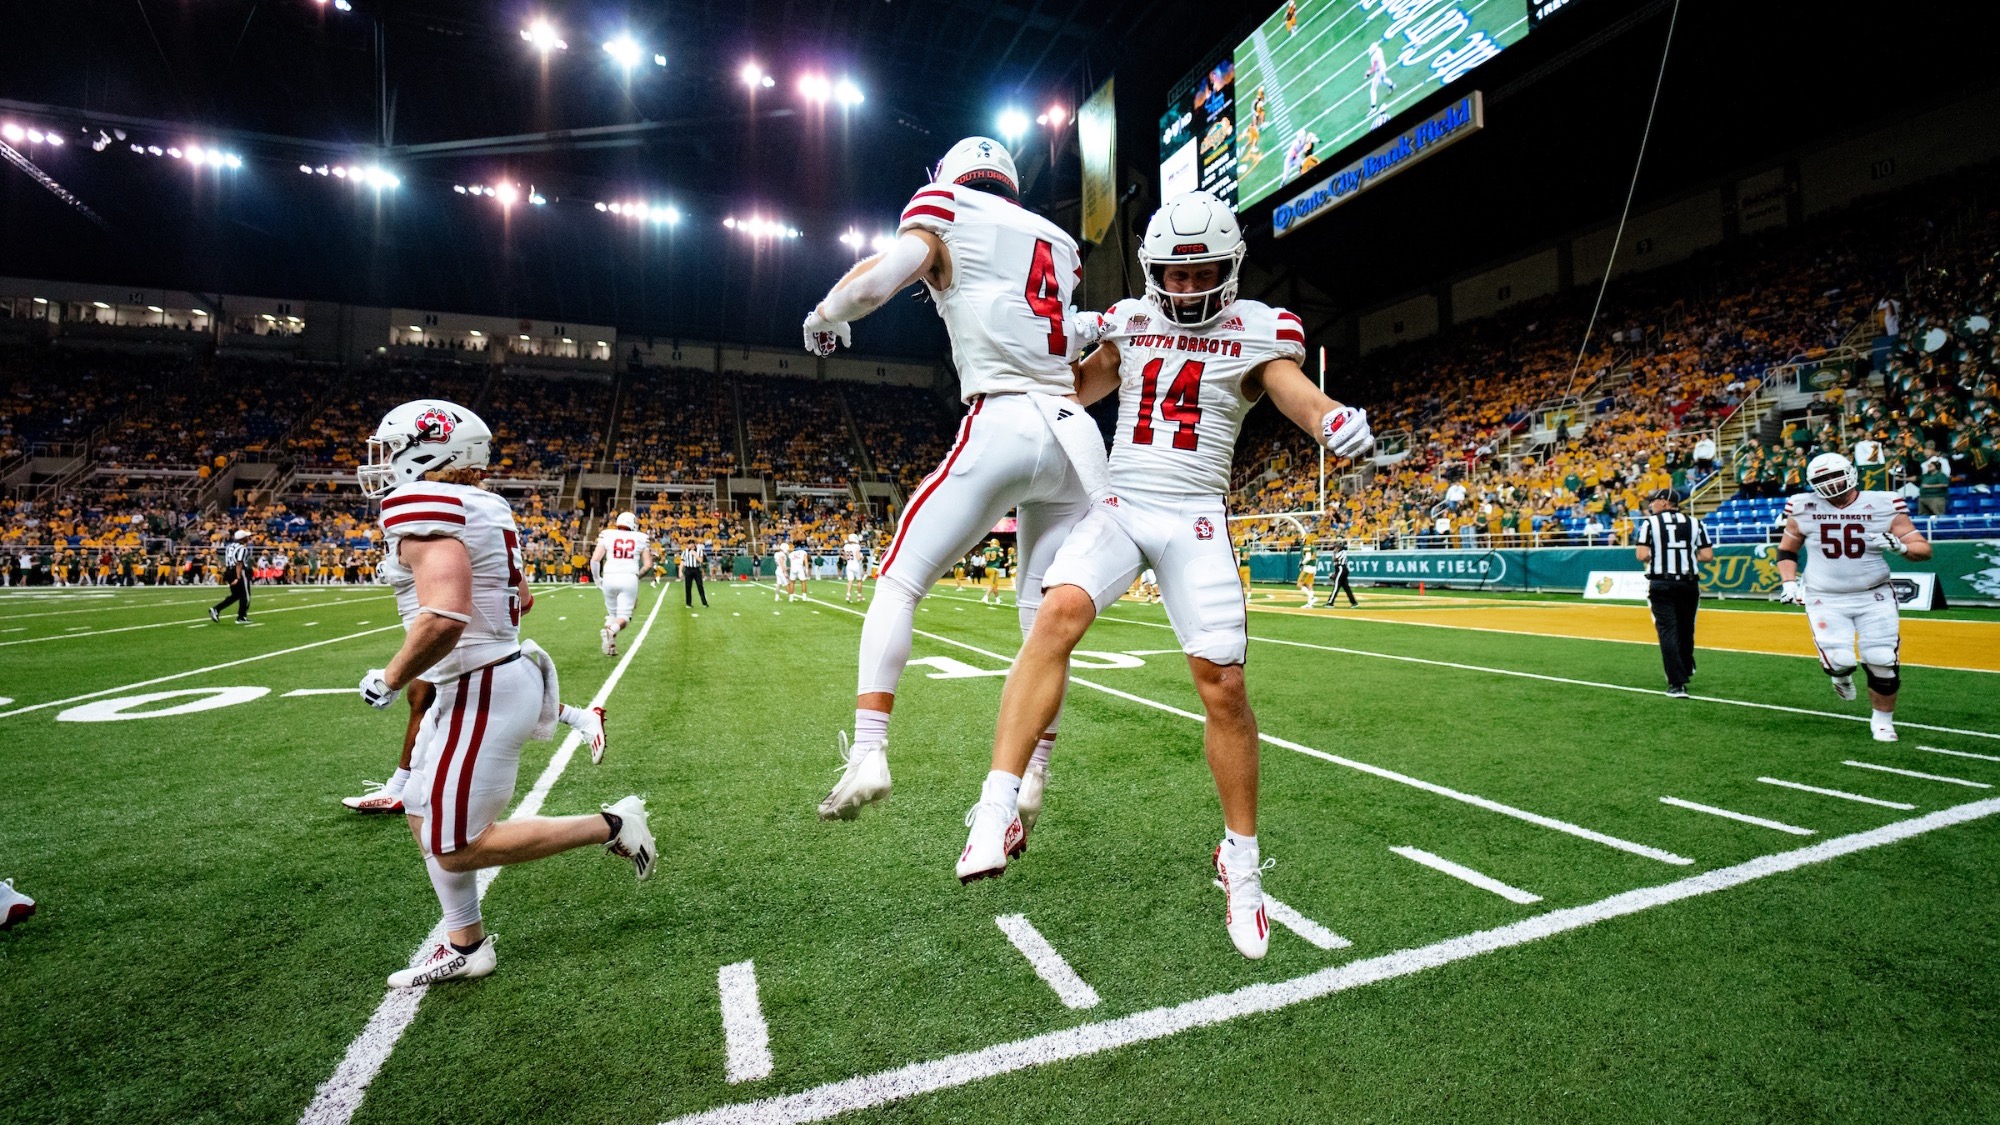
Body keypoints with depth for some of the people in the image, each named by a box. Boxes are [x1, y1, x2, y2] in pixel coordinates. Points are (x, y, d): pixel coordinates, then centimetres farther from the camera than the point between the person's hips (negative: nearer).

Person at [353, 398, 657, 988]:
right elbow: (520, 599, 19)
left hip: (481, 693, -10)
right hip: (480, 685, 10)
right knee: (424, 818, 21)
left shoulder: (422, 506, -19)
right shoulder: (480, 510, 10)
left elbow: (444, 618, -31)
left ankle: (609, 827, 5)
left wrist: (390, 679, -16)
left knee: (457, 848, 1)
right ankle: (465, 947, 32)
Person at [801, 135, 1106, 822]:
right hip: (1078, 439, 6)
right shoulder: (1059, 245, 26)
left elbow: (873, 282, -7)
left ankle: (868, 756, -4)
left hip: (1003, 425, -5)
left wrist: (823, 317, 15)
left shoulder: (948, 215, 10)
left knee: (899, 583, 4)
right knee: (1045, 618, 10)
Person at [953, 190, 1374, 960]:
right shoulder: (1129, 321, 14)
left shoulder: (1257, 331, 6)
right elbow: (1073, 392, 24)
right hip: (1121, 501, 2)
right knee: (1061, 610, -27)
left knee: (1222, 682, -7)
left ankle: (1241, 859, 14)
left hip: (1196, 518, -1)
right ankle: (999, 809, -25)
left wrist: (1335, 419, -34)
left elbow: (1297, 392, -11)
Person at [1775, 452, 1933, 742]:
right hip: (1825, 600, 0)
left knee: (1882, 663, -2)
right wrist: (1789, 582, -2)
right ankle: (1842, 674, 27)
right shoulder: (1804, 509, -3)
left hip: (1874, 597, 1)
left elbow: (1924, 549, -1)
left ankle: (1882, 719, 22)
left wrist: (1899, 545, -23)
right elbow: (1786, 550, 11)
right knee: (1839, 661, -13)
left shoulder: (1883, 506, -5)